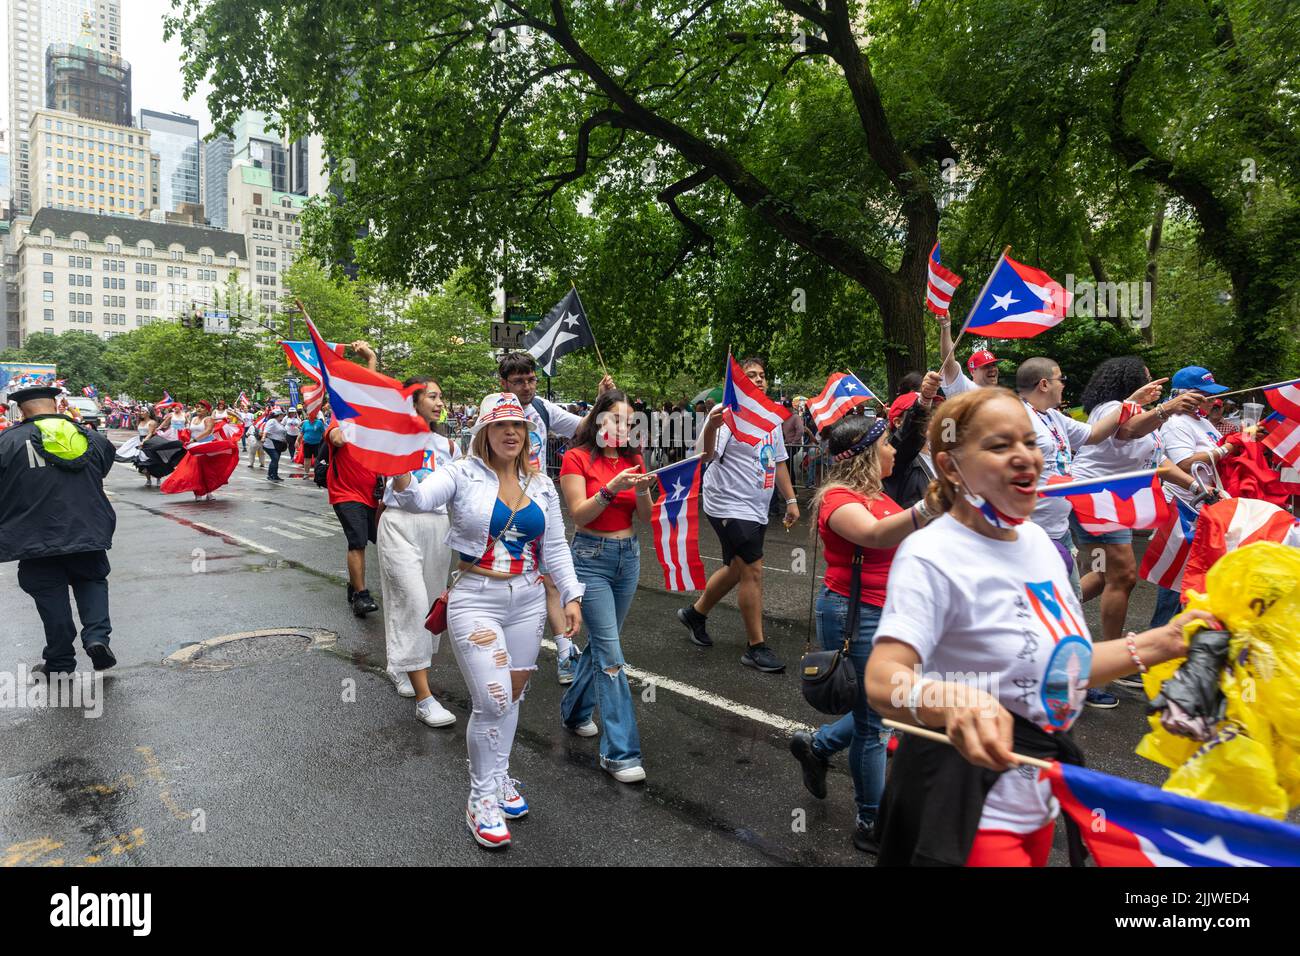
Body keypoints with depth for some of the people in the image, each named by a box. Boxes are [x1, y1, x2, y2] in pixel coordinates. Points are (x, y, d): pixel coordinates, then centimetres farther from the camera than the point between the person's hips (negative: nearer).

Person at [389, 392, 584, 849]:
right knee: (492, 701, -8)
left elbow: (554, 547, 9)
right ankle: (481, 798, 14)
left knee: (513, 695, 16)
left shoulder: (541, 484, 5)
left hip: (528, 599, 5)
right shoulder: (463, 475, -8)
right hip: (476, 599, -5)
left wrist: (571, 595, 3)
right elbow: (419, 499, -27)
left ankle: (499, 778, 38)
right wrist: (402, 477, -49)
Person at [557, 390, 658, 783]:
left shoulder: (633, 458, 7)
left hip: (628, 556, 6)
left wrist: (642, 490, -16)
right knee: (611, 654, -9)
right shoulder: (577, 458, -8)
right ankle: (619, 753, -4)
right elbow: (579, 515, -15)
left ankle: (575, 712, 39)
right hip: (591, 557, -6)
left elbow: (645, 516, 4)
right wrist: (611, 488, -27)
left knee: (601, 642, 17)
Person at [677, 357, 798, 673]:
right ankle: (756, 647, 3)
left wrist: (791, 500, 16)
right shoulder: (728, 413, -13)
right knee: (753, 571, -9)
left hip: (757, 510, 9)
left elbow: (778, 463, 20)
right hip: (730, 506, -9)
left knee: (737, 569, 19)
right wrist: (711, 427, -45)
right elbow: (707, 456, -26)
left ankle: (695, 613, 39)